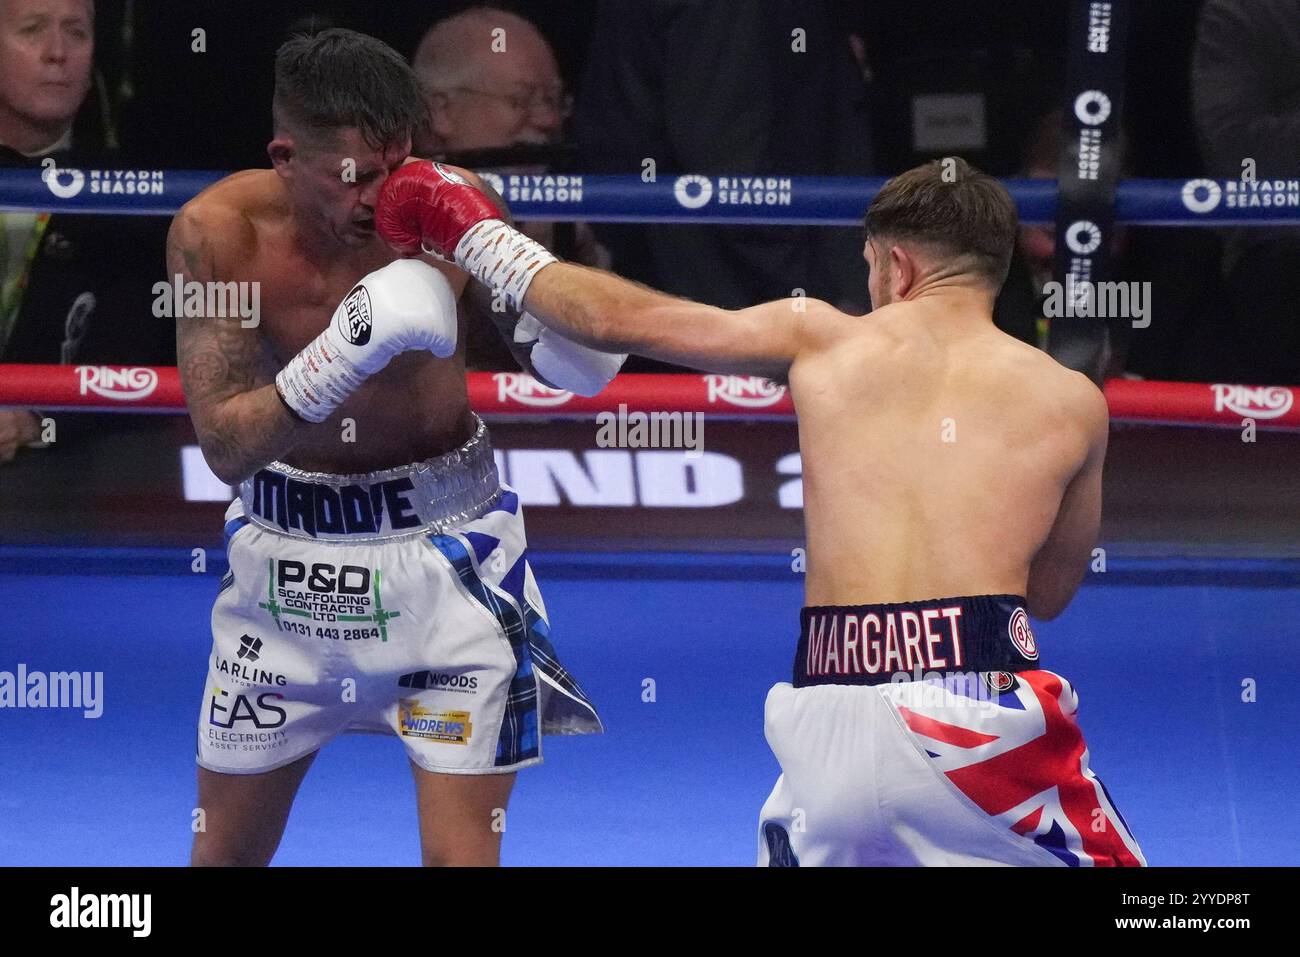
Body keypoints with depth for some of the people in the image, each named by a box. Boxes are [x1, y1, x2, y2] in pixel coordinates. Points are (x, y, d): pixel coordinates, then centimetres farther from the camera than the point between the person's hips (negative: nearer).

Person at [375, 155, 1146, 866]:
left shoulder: (821, 339, 13)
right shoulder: (1074, 403, 11)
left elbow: (619, 319, 20)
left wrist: (479, 239, 37)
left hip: (831, 719, 2)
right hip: (981, 711, -2)